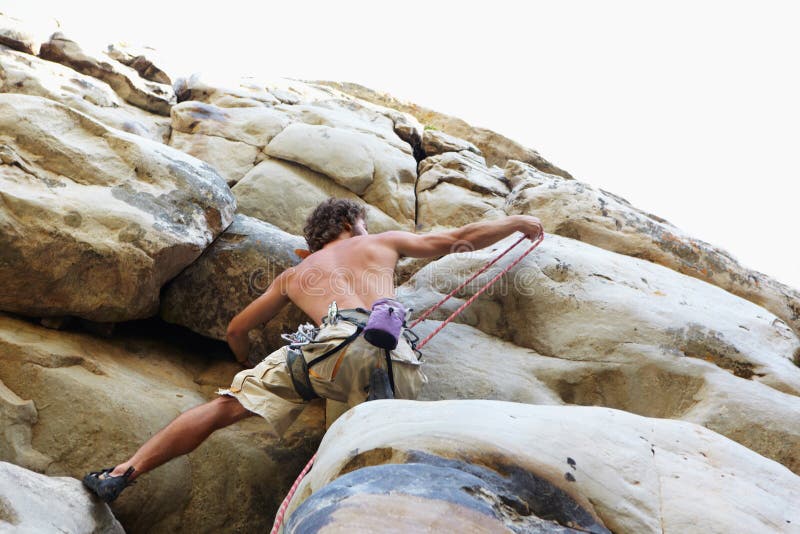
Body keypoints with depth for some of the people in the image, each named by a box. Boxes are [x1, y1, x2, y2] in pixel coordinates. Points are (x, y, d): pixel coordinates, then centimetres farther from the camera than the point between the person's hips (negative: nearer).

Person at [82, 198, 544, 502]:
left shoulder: (294, 275, 37)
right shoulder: (384, 242, 34)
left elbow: (237, 330, 42)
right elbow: (461, 239, 36)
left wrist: (250, 367, 63)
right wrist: (519, 222, 51)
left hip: (331, 342, 0)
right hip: (389, 350, 0)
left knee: (224, 407, 4)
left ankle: (123, 474, -2)